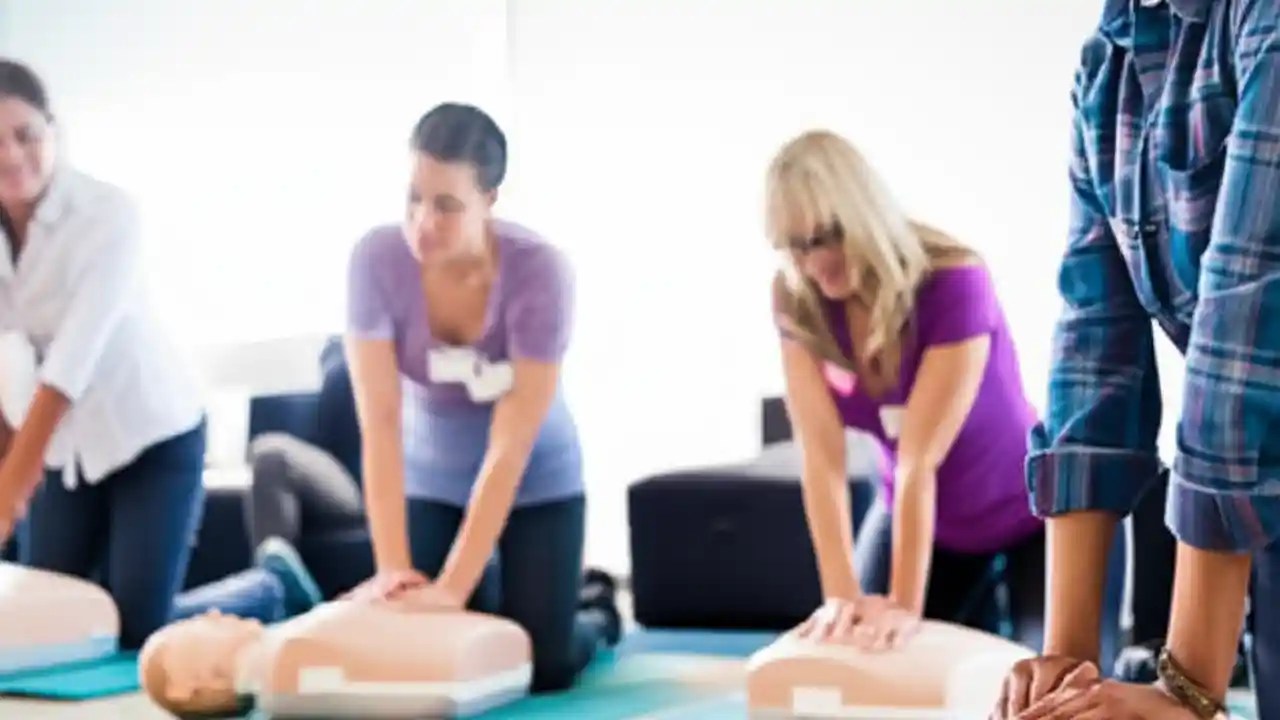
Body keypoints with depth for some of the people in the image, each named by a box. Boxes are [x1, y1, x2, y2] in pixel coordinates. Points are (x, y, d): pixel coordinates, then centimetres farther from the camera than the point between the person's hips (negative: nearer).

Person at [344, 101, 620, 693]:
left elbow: (509, 446, -30)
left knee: (541, 669, -8)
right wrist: (392, 567, -32)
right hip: (431, 478, 2)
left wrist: (452, 587, -34)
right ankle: (486, 589, 27)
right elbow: (379, 423, -25)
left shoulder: (539, 271, -30)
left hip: (534, 481, -2)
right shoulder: (377, 259, -25)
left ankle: (597, 615, 28)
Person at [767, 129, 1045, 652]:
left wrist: (906, 605, -35)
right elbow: (821, 456, -22)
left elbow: (920, 457, -34)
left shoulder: (953, 283, -30)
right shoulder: (799, 302, -16)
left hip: (1028, 516, -4)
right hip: (917, 518, 4)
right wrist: (842, 594, -31)